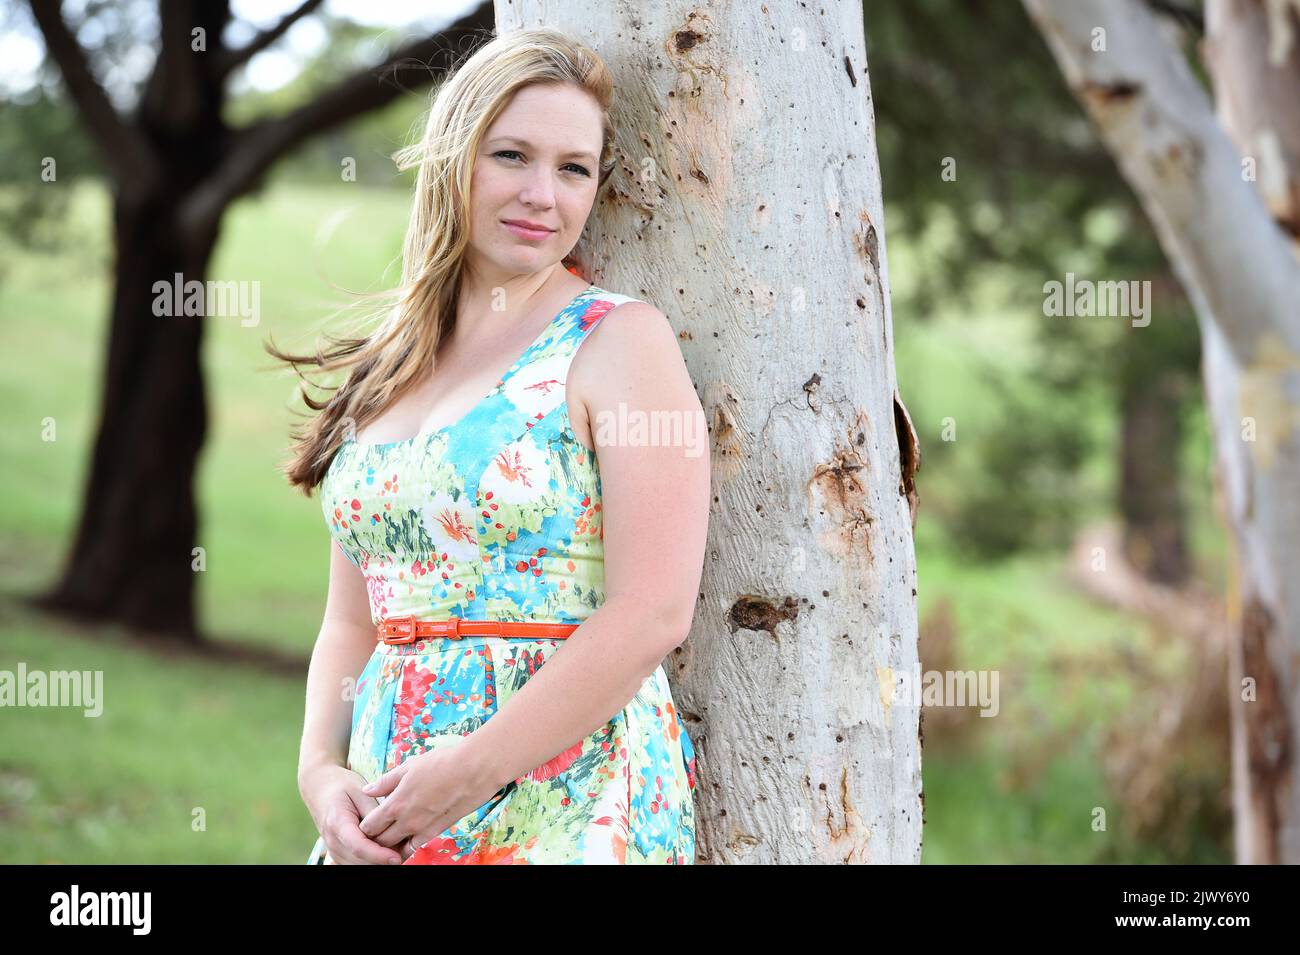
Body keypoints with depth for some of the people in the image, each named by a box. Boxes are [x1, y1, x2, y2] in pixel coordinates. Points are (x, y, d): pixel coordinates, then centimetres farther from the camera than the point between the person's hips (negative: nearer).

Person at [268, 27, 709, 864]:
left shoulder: (620, 340, -5)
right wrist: (321, 771, -4)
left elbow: (653, 613, -14)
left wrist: (472, 769, -17)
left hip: (566, 801, -5)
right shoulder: (386, 371, 12)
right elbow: (352, 625, 14)